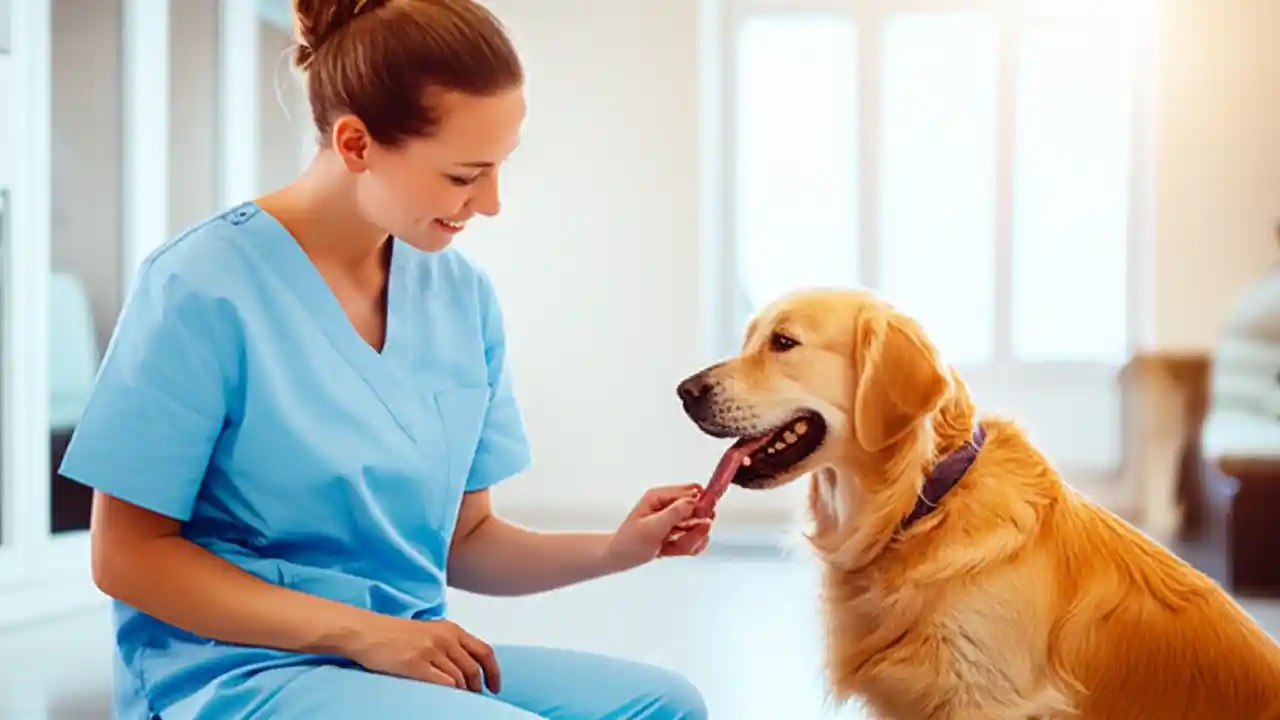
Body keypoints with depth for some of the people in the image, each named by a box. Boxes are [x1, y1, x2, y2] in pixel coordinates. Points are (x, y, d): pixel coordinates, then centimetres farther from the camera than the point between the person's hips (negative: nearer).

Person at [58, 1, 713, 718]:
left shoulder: (462, 294, 4)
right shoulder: (203, 288, -13)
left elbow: (463, 540, 11)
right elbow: (128, 555, -10)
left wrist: (616, 550, -7)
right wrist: (362, 631, -17)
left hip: (417, 654, 6)